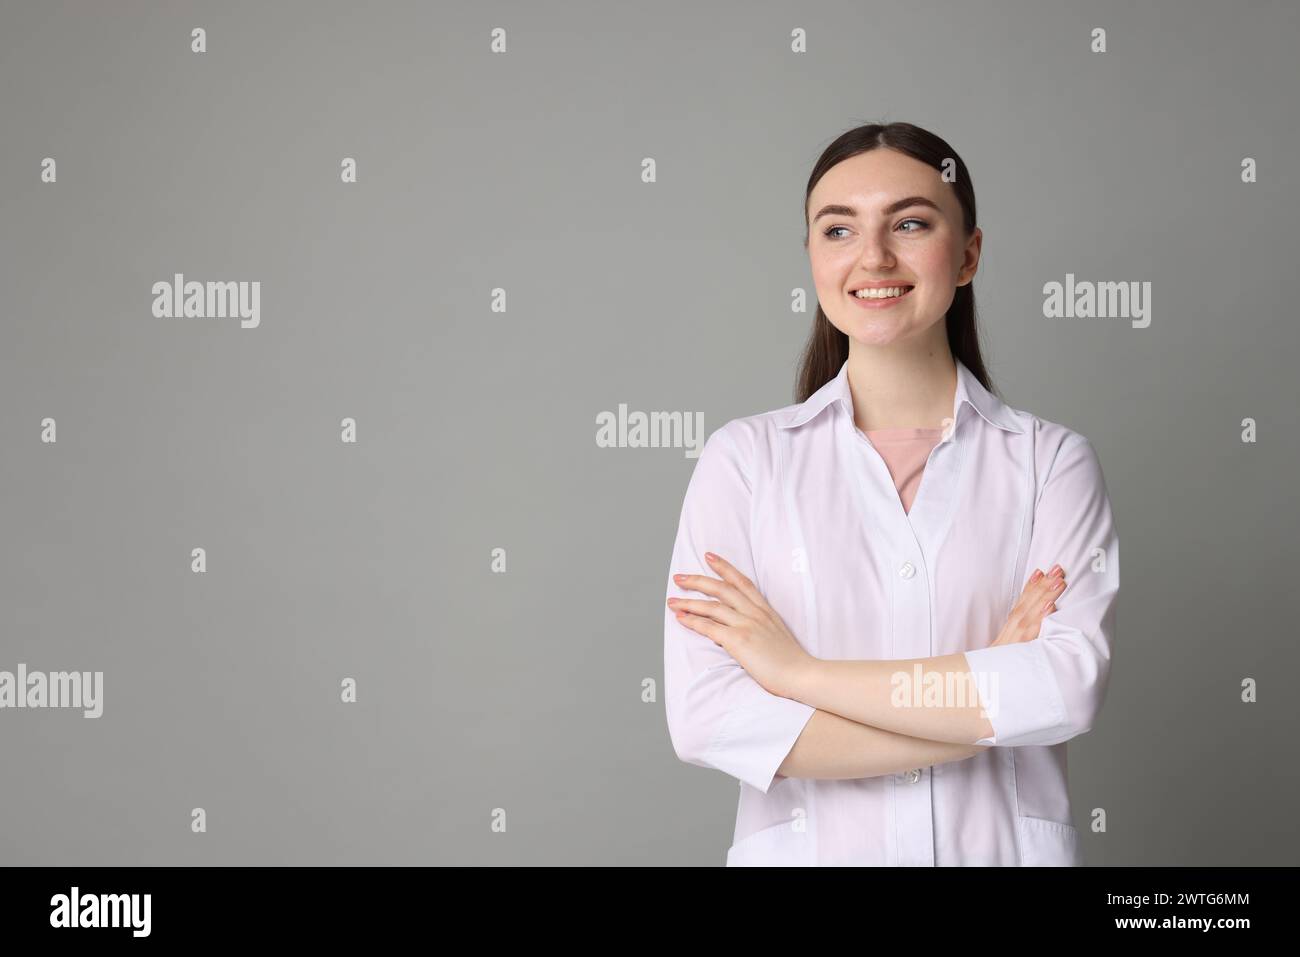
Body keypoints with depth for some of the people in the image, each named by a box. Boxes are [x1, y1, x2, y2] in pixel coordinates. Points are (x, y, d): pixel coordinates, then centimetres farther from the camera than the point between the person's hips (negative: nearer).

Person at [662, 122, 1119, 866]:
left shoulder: (1053, 461, -4)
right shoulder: (746, 458, -6)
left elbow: (1071, 686, -18)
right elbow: (707, 719, -15)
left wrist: (801, 670, -17)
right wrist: (986, 700, -16)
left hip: (1004, 843, 0)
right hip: (804, 846, 0)